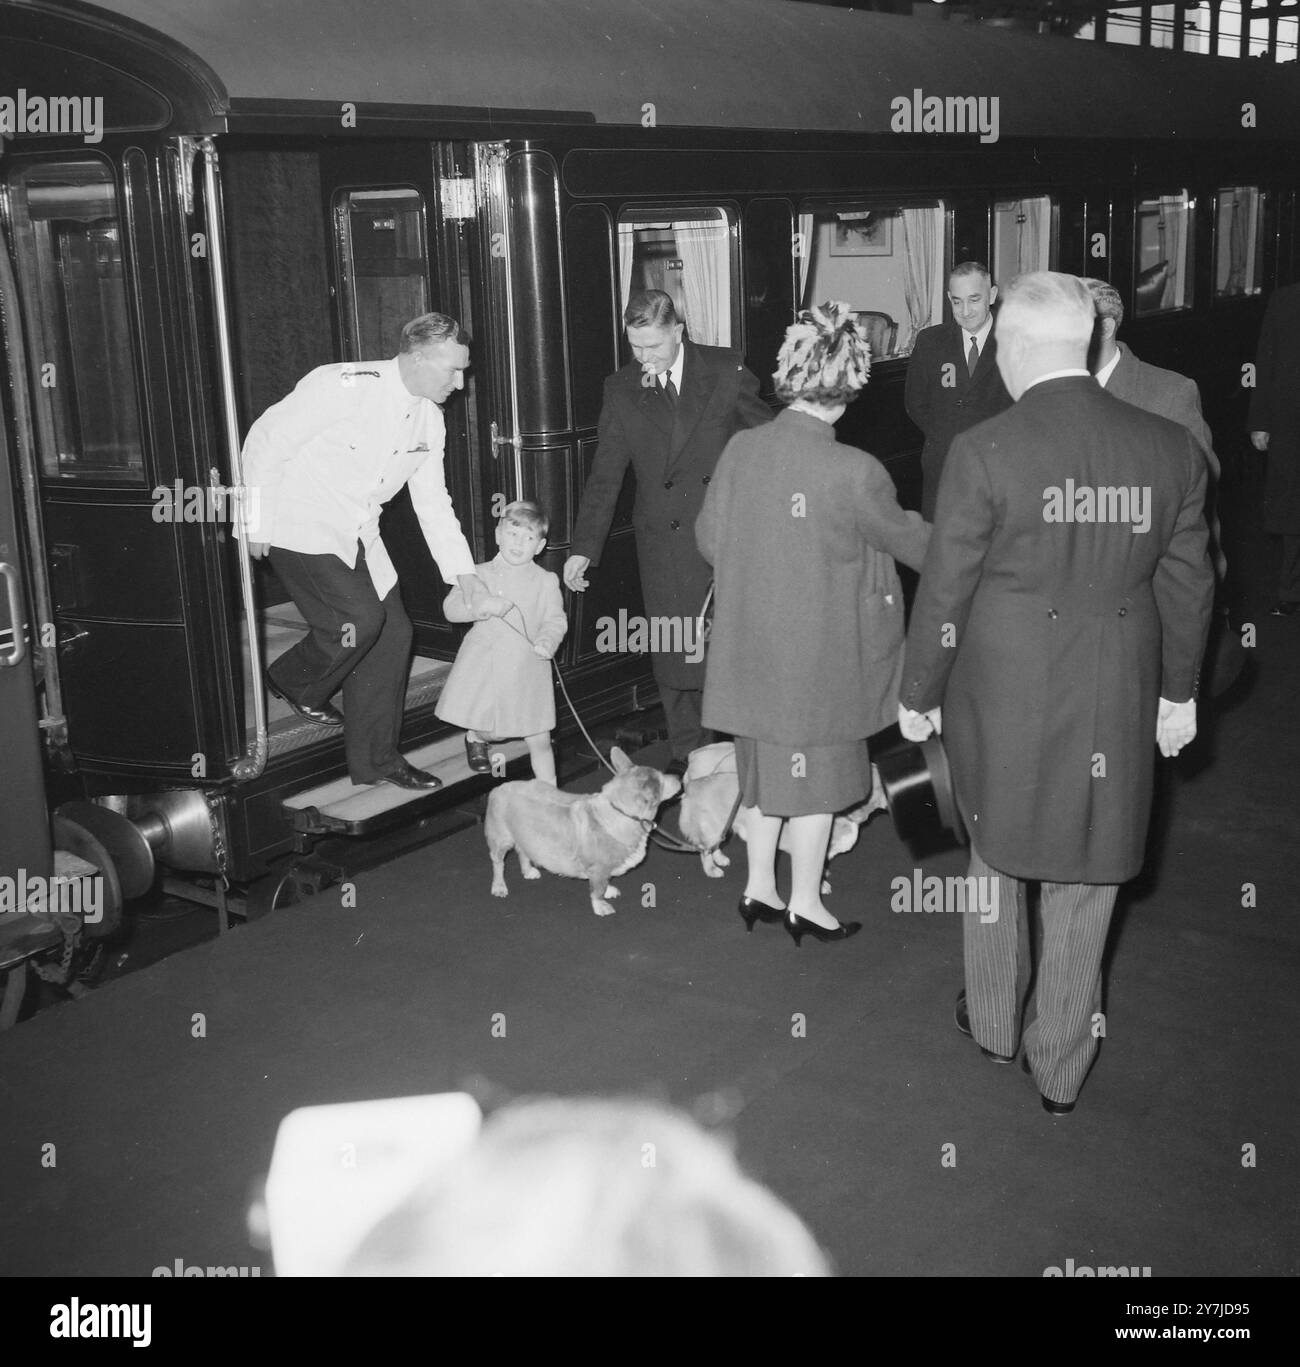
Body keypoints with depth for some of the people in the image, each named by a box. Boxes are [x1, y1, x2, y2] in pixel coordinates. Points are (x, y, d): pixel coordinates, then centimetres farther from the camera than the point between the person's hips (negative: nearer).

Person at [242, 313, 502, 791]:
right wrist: (258, 522, -11)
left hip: (359, 537, 8)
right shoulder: (343, 386, -23)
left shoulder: (429, 421, 0)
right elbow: (265, 440, -15)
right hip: (302, 530, -7)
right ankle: (294, 682, 12)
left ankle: (375, 760, 16)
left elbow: (433, 502, 8)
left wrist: (468, 580, 2)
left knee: (393, 633, 2)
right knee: (361, 617, -21)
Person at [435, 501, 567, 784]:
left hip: (526, 667, 0)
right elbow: (451, 607, -1)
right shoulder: (480, 575, 1)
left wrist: (548, 641, -23)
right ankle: (475, 737, 44)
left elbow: (555, 619, -2)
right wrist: (475, 608, -22)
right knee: (492, 731, 8)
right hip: (485, 664, 0)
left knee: (539, 740, 3)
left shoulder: (545, 581, 0)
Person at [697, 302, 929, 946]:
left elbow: (710, 537, 3)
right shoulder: (853, 472, -23)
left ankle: (759, 889, 33)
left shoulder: (741, 447, -8)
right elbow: (908, 541, -7)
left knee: (770, 769, 21)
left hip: (753, 645, 6)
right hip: (820, 653, -5)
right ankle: (804, 905, 25)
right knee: (816, 777, 11)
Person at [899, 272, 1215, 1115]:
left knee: (997, 855, 22)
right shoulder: (1171, 448, -5)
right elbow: (1188, 585, 3)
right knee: (1088, 880, 15)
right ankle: (1062, 1068, 27)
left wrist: (919, 695, 3)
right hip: (1117, 706, 2)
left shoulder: (984, 453, -16)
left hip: (1002, 697, -2)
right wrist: (1179, 692, 16)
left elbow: (944, 592, -10)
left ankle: (992, 1022, 38)